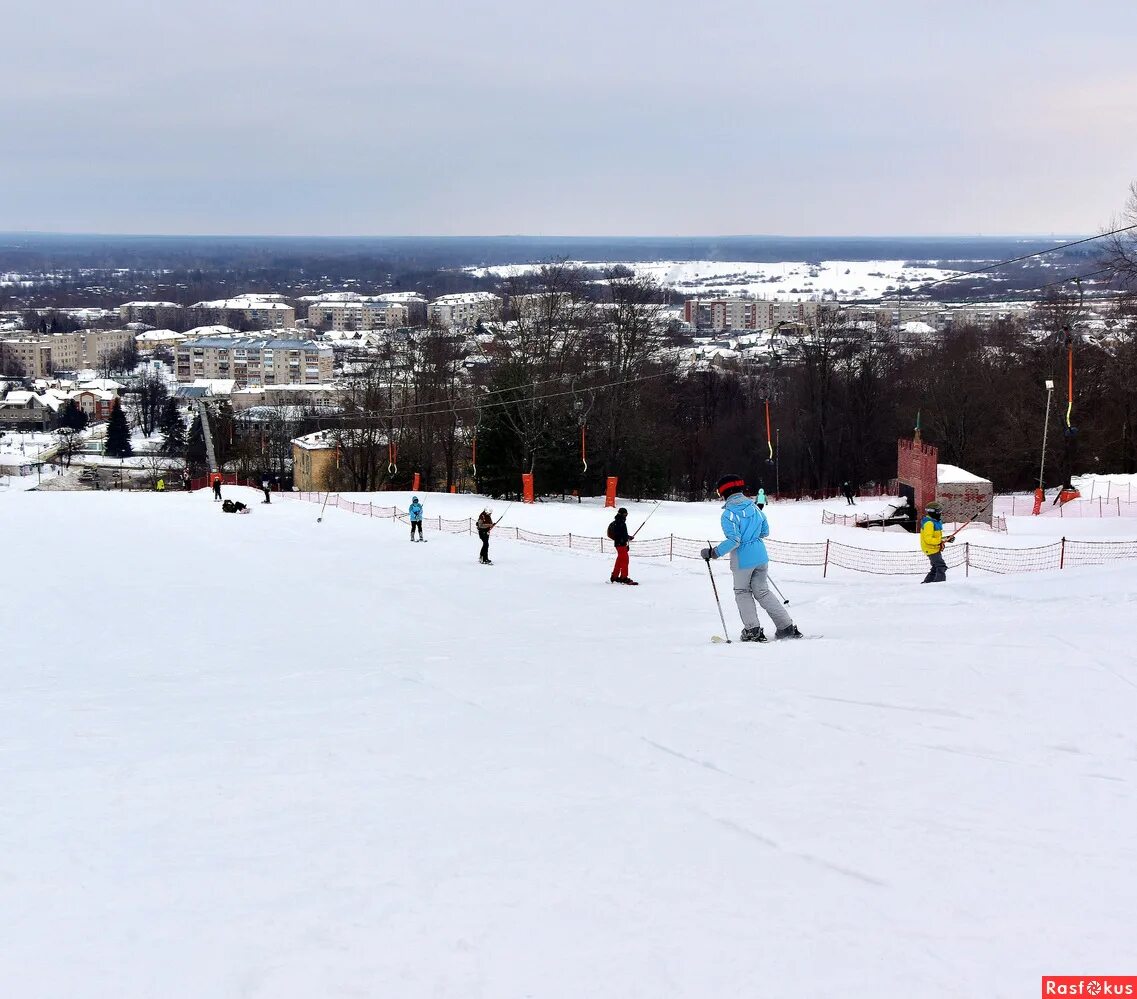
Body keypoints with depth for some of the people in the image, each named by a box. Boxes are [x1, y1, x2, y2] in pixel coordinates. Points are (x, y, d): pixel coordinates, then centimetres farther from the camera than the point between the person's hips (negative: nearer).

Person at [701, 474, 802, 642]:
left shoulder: (729, 514, -14)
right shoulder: (754, 507, 5)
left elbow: (733, 541, -20)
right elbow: (765, 531, 13)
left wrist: (713, 553, -14)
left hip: (742, 560, -6)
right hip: (761, 556, 6)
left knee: (742, 592, 14)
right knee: (762, 592, 16)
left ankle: (753, 630, 7)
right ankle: (787, 627, 14)